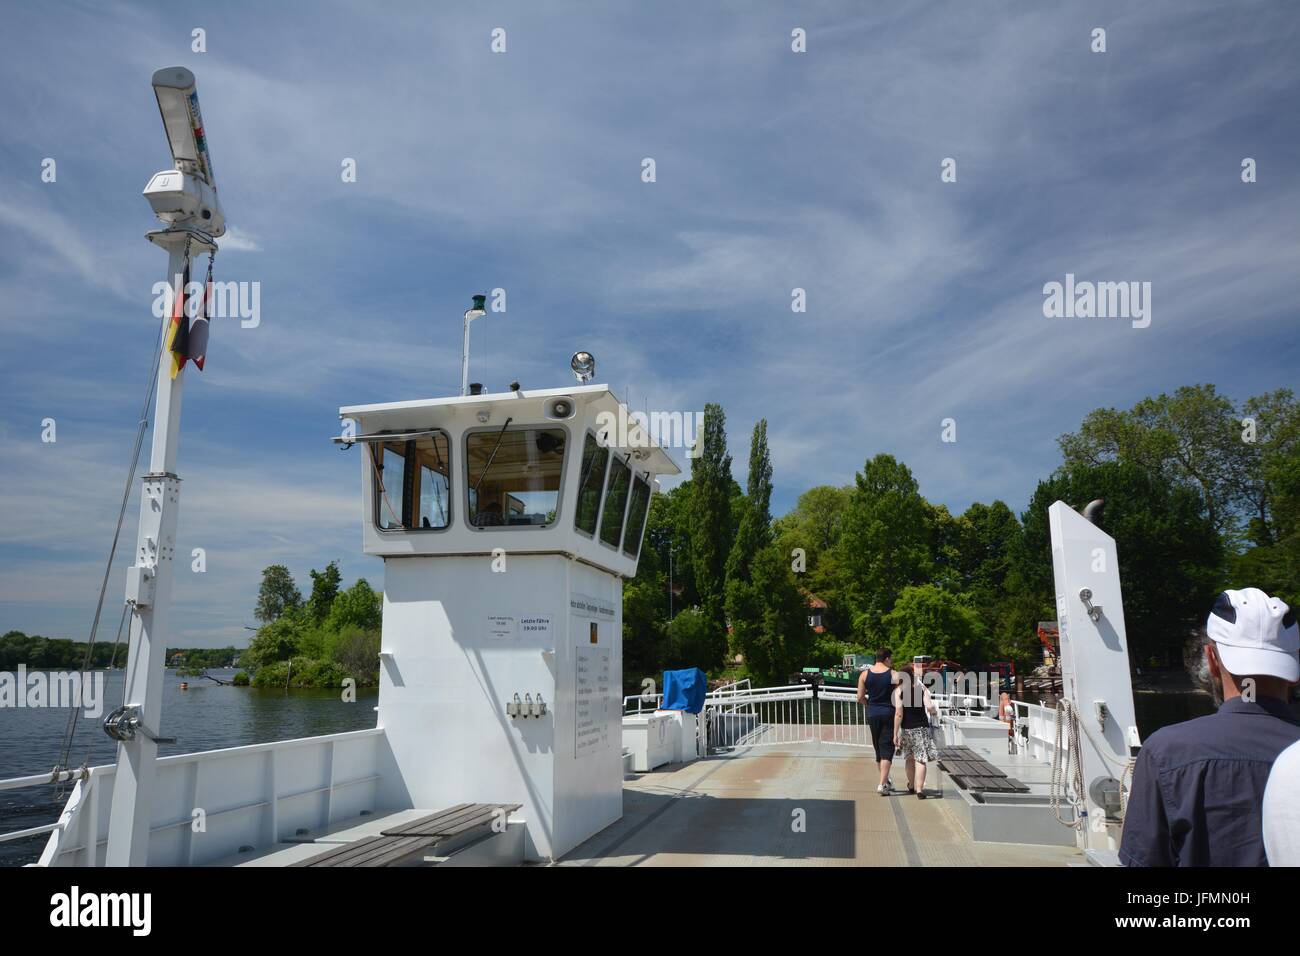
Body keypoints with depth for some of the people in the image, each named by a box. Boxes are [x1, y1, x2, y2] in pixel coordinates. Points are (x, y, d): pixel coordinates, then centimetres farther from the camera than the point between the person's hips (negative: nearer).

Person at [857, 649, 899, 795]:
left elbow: (860, 698, 2)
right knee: (887, 749, -1)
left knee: (878, 749, 16)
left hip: (872, 715, 4)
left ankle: (885, 782, 28)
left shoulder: (864, 674, 1)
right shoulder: (894, 675, -7)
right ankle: (882, 784, -10)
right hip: (889, 714, -3)